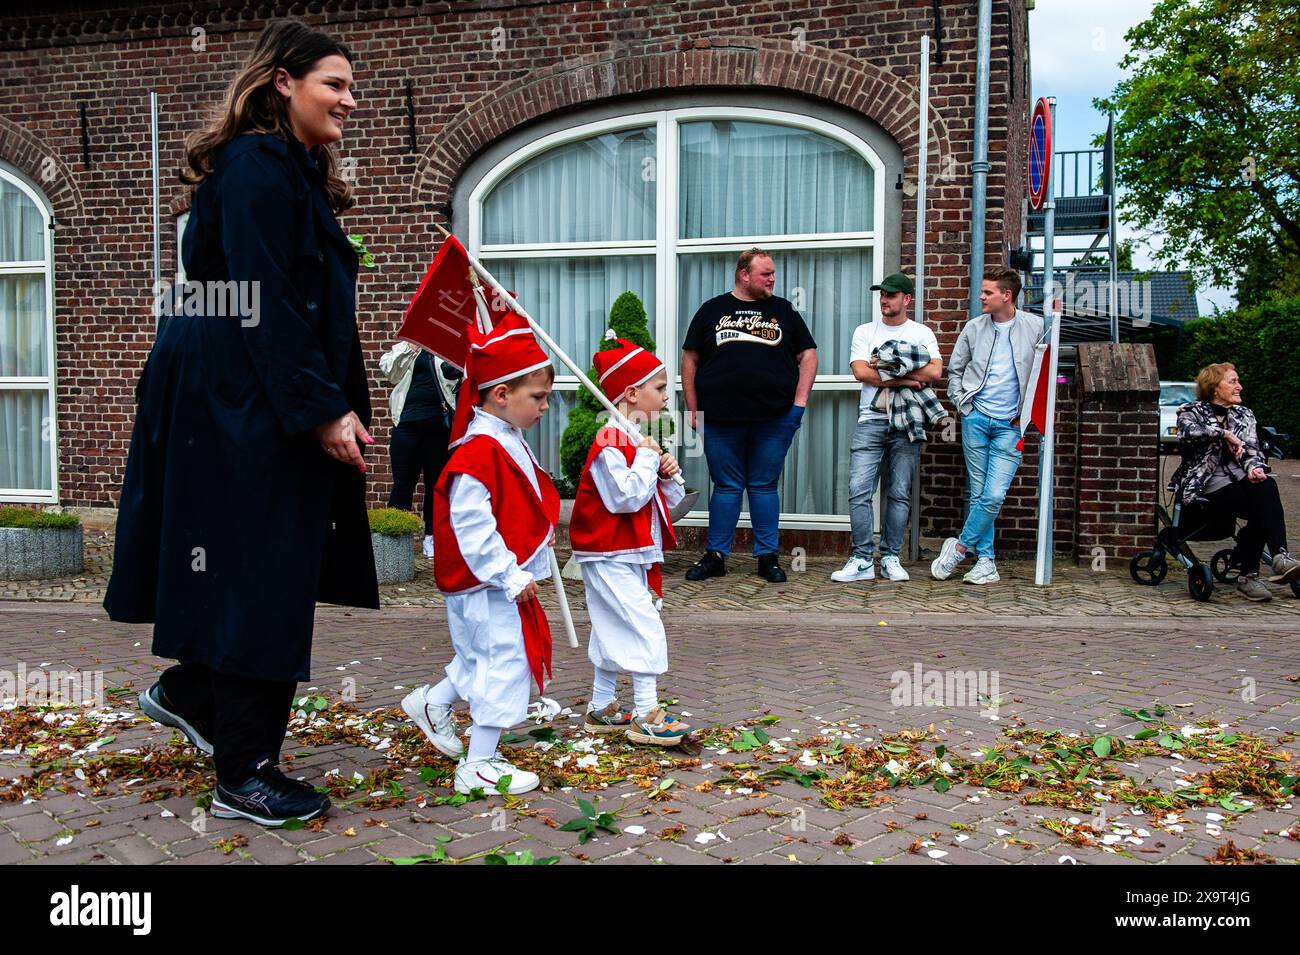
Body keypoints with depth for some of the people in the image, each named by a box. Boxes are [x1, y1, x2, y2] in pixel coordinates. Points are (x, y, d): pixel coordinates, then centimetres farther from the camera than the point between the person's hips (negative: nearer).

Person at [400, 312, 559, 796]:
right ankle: (479, 766, 8)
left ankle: (432, 703, 41)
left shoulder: (509, 444, 11)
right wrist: (510, 577, -23)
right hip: (488, 587, -10)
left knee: (483, 659, 23)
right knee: (503, 665, -3)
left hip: (508, 581, 10)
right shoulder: (478, 452, -23)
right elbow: (471, 527, -26)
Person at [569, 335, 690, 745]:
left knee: (615, 632, 16)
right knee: (646, 628, -10)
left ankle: (601, 709, 27)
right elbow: (626, 496, -29)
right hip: (609, 556, -10)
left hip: (633, 555, 10)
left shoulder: (641, 440, 13)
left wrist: (668, 474, -2)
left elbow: (669, 501, 17)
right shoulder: (611, 443, -19)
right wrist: (647, 456, -21)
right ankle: (646, 716, -1)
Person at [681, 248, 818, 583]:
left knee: (764, 487, 6)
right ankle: (715, 556, 14)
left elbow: (808, 355, 11)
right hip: (720, 419, 0)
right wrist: (693, 410, 2)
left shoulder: (784, 311, 12)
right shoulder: (712, 310, 9)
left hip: (773, 419, 1)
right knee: (726, 487, 5)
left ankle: (768, 557, 14)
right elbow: (690, 360, 8)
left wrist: (800, 402, -1)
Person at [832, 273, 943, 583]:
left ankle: (890, 558, 12)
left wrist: (886, 368, -8)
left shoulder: (921, 333, 9)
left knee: (900, 494, 3)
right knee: (859, 491, -8)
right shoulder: (865, 332, 11)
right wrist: (904, 379, -10)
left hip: (907, 423, 0)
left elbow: (934, 372, -8)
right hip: (871, 420, 1)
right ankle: (862, 560, -2)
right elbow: (860, 372, -5)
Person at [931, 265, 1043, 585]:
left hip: (1010, 424, -2)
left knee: (994, 496, -12)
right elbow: (955, 369, 16)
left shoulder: (1034, 326, 0)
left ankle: (958, 548, 5)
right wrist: (960, 403, 4)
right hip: (976, 418, 2)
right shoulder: (974, 327, 5)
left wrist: (1028, 412, 0)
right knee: (976, 493, 4)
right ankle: (986, 563, 12)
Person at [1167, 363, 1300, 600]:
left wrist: (1254, 468, -14)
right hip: (1209, 487, -4)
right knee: (1263, 505, -29)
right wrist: (1225, 434, -16)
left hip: (1239, 480, 4)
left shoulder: (1244, 414, 22)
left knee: (1267, 486, -31)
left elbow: (1252, 449, 8)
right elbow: (1187, 433, -18)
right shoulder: (1192, 411, 7)